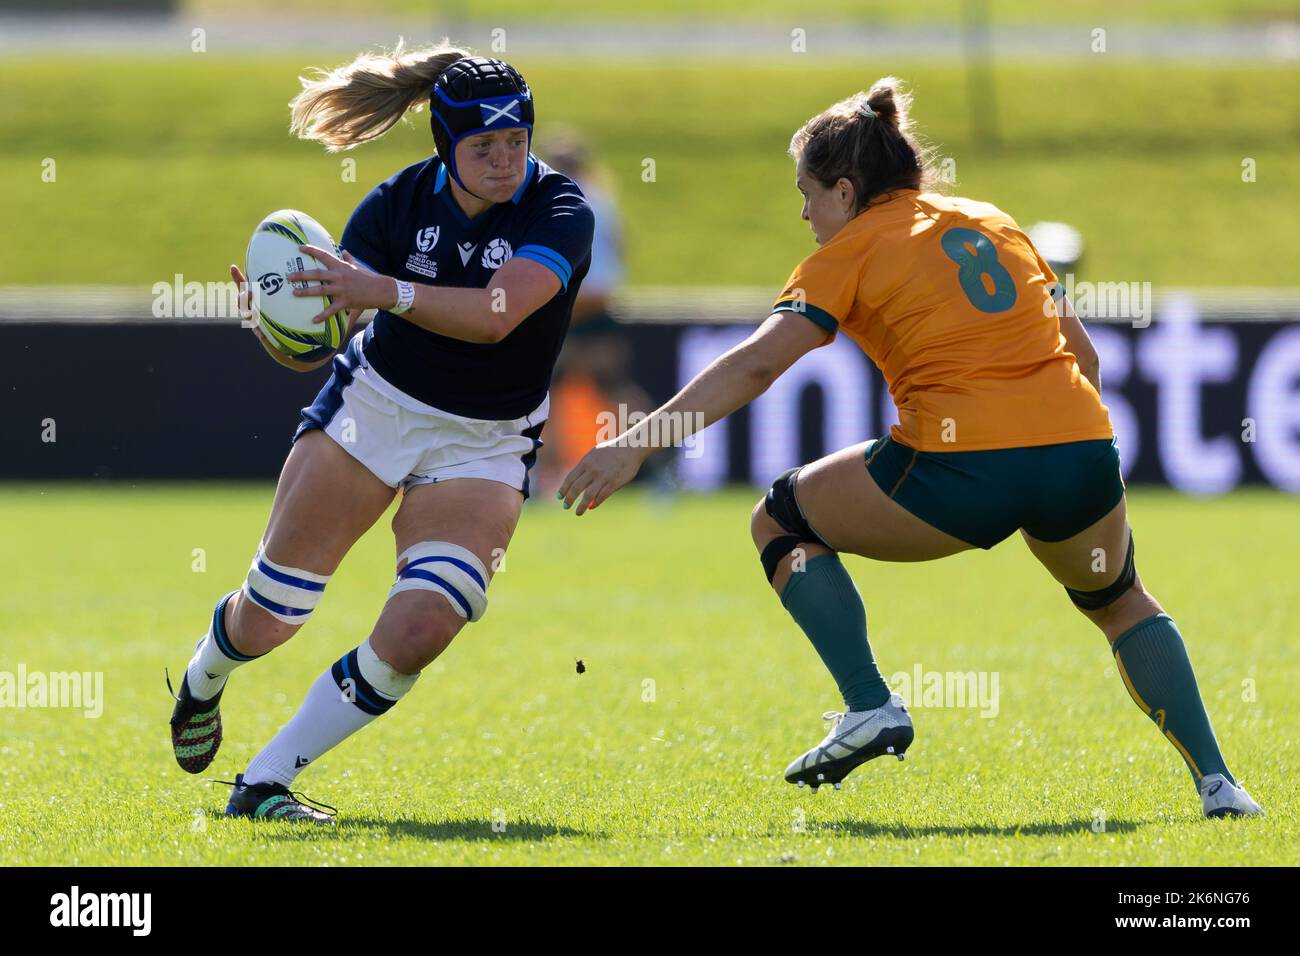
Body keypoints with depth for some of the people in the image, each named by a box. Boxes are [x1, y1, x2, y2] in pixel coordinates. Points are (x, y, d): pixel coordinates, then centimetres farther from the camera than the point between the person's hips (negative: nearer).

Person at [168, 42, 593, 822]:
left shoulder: (561, 214, -19)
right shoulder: (401, 203, -12)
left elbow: (494, 315, -37)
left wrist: (383, 292, -48)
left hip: (486, 443, -1)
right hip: (374, 405, 1)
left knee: (418, 633, -20)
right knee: (267, 622, 3)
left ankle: (266, 780, -5)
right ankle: (202, 682, 41)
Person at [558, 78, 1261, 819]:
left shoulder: (852, 250, 6)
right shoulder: (996, 224, 22)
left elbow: (757, 364, -5)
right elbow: (1082, 353, 21)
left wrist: (637, 444, -8)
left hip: (962, 466, -5)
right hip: (1082, 449, 5)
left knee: (782, 522, 17)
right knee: (1119, 599, 33)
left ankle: (870, 707, 3)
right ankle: (1217, 780, 19)